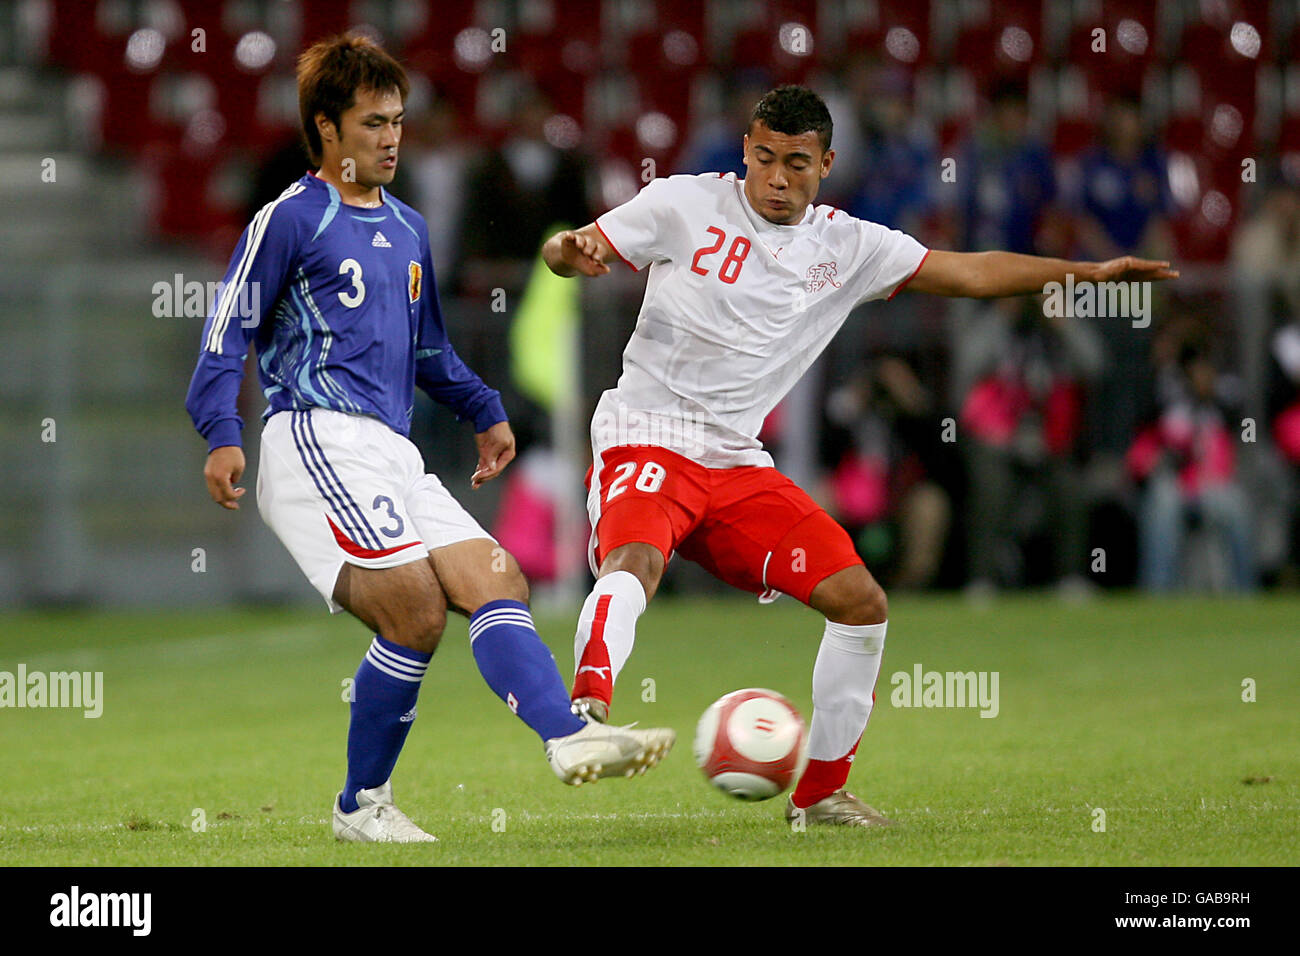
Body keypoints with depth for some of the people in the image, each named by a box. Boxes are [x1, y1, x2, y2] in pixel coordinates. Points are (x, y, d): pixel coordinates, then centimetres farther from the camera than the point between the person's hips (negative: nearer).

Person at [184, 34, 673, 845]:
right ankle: (363, 806, -7)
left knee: (497, 582, -10)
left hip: (394, 458, 8)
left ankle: (570, 736, -26)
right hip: (320, 443, -8)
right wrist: (222, 436, -16)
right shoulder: (290, 219, 0)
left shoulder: (407, 229, 23)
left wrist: (486, 411, 28)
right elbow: (229, 334, -3)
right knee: (416, 612, -19)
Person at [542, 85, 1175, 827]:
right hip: (646, 440, -5)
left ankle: (820, 791, 11)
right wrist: (573, 251, -25)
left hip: (738, 465, 5)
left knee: (860, 601, -1)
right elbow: (572, 252, 0)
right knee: (634, 562, -36)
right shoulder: (687, 204, -2)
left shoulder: (848, 247, 7)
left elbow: (970, 272, 10)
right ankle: (589, 704, -58)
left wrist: (1092, 272, 4)